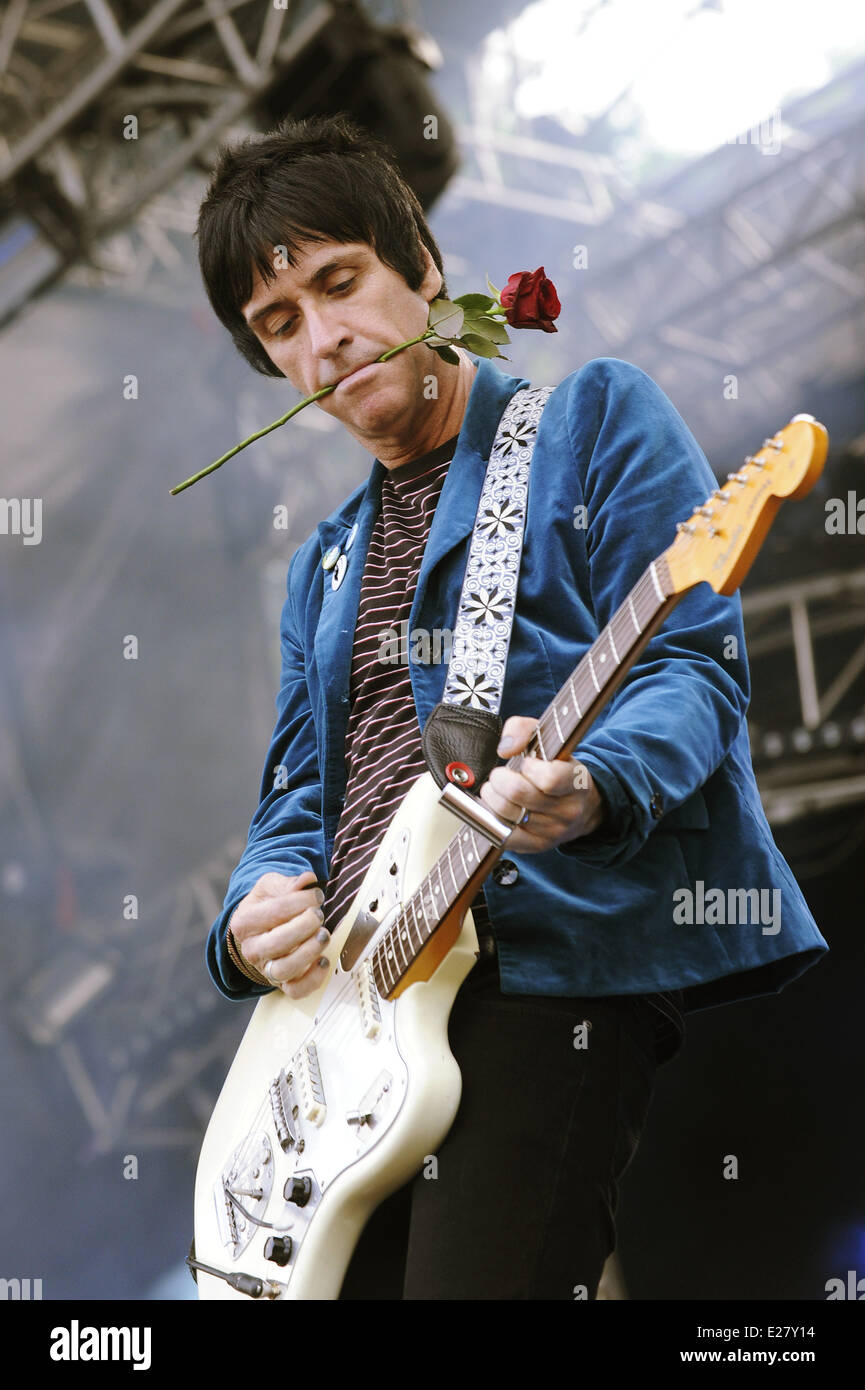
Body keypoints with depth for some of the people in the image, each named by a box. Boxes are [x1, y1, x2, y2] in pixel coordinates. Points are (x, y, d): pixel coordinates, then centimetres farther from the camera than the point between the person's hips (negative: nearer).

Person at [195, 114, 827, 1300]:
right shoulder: (325, 567, 25)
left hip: (551, 966, -6)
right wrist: (259, 913, -1)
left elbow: (695, 661, -6)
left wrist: (586, 787, -27)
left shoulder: (597, 418, 6)